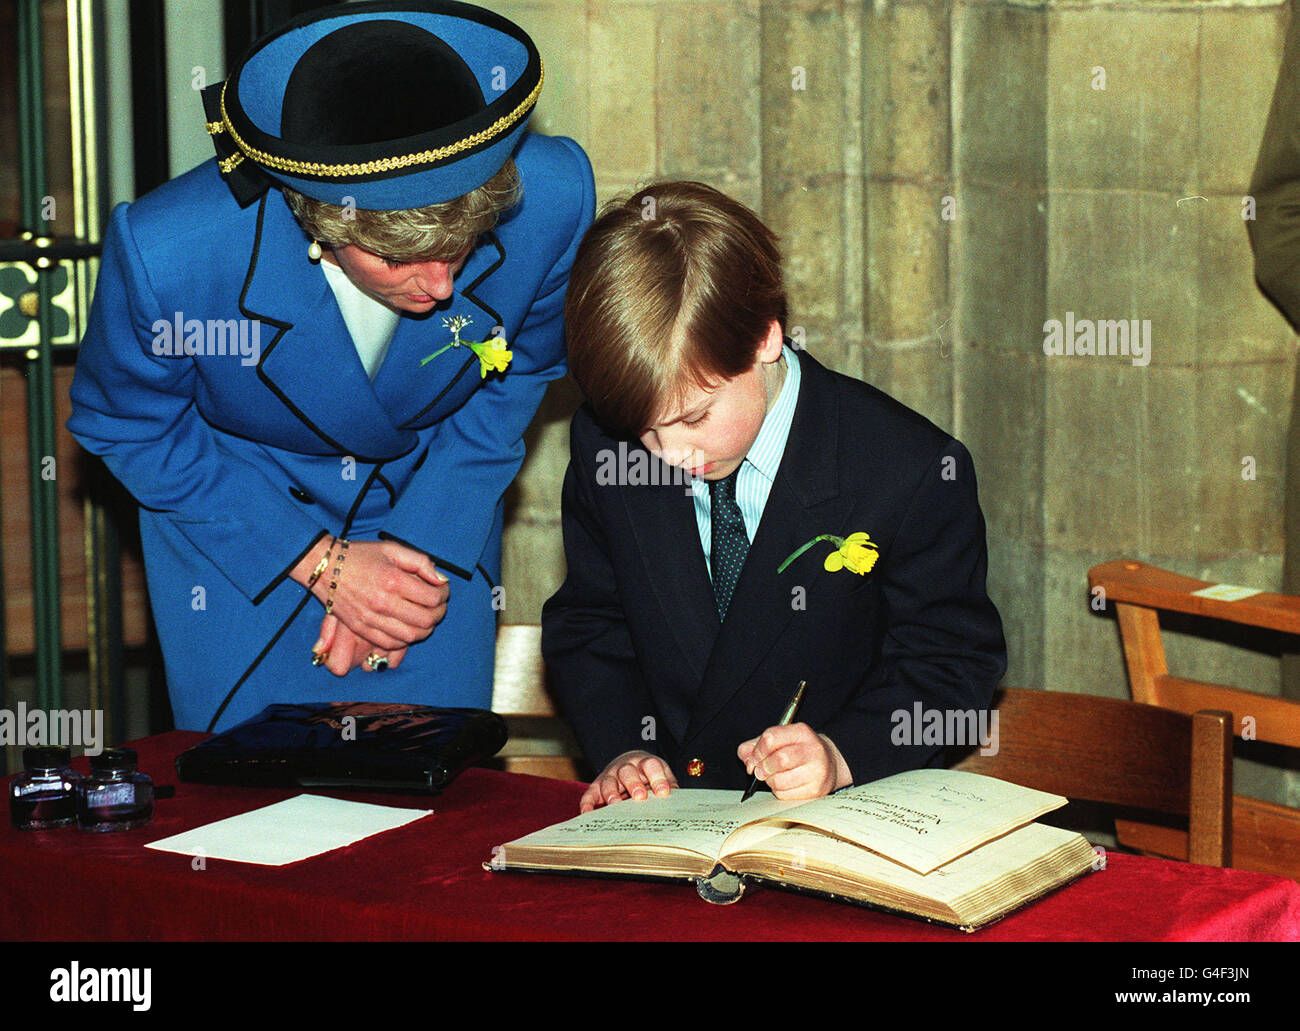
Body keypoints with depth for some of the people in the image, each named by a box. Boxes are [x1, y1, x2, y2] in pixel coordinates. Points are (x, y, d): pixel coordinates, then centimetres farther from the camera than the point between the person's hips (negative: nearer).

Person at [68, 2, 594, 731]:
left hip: (438, 506, 2)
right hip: (234, 527, -1)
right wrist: (319, 562, -18)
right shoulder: (165, 254, -36)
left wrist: (422, 548, -13)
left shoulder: (551, 201, -30)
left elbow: (517, 376, -7)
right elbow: (128, 426, -14)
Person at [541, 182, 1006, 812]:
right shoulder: (603, 447, 1)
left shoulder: (915, 474, -11)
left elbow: (953, 663, -3)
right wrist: (623, 749, -4)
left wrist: (843, 754, -19)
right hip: (659, 807, 2)